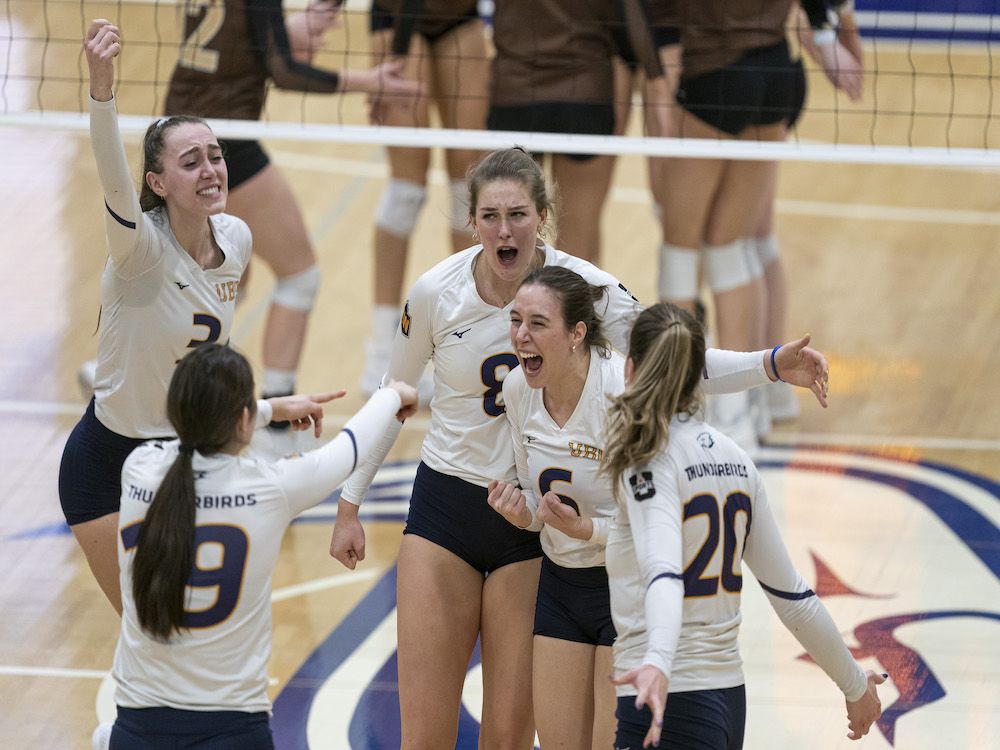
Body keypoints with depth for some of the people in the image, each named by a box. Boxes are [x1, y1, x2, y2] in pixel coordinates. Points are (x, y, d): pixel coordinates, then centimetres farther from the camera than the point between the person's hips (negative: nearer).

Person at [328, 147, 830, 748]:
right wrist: (351, 505, 11)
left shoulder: (585, 287, -12)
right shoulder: (436, 292, -9)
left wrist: (774, 364, -18)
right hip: (444, 507, 1)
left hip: (538, 520, -1)